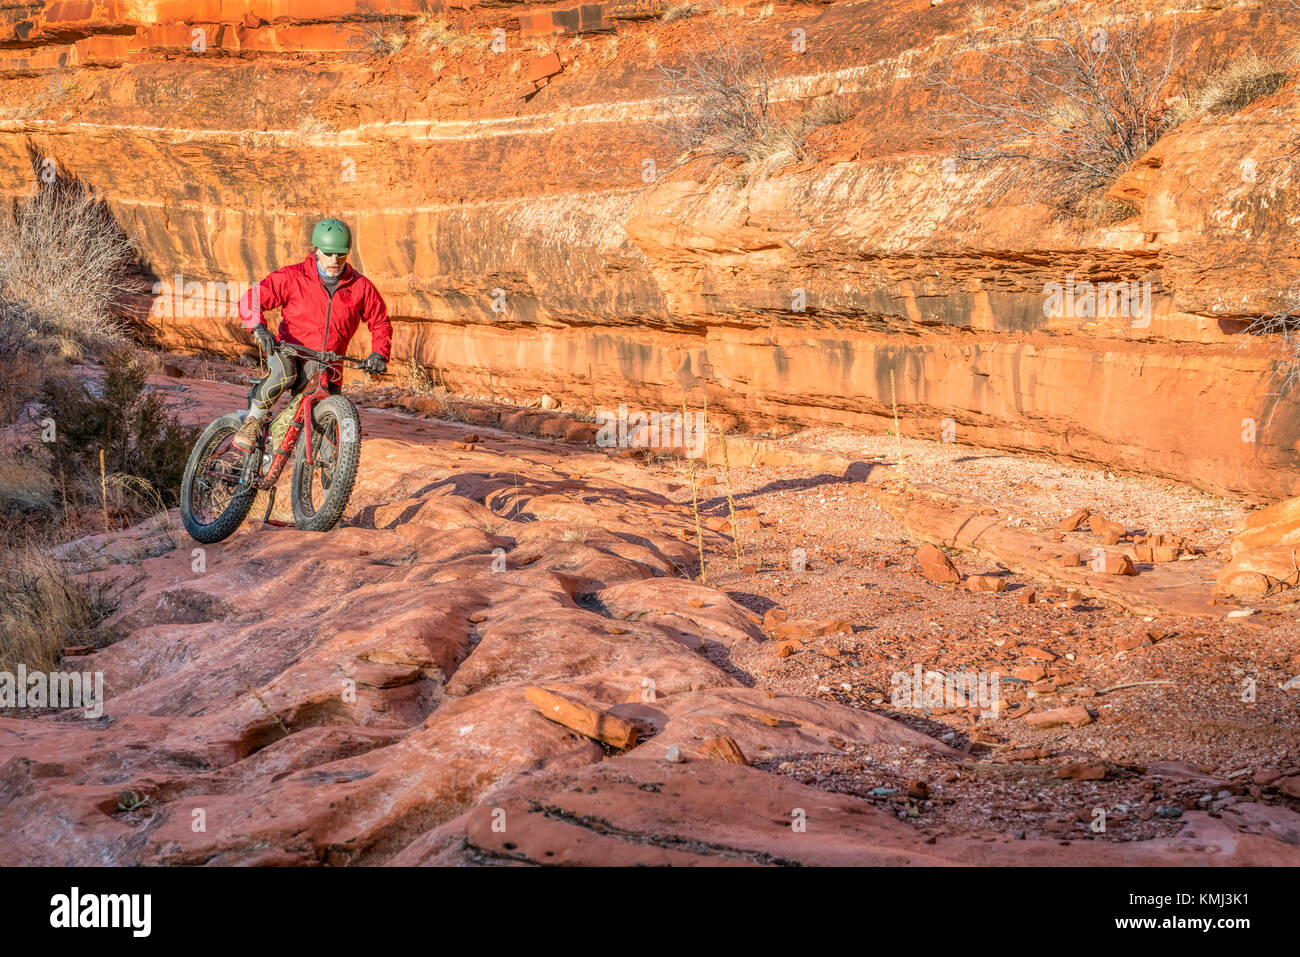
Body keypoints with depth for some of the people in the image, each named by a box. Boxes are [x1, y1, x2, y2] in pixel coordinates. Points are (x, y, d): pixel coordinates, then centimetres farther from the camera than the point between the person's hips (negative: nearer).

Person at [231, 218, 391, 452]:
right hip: (290, 353, -3)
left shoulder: (361, 286, 1)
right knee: (284, 373, -37)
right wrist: (258, 327, -28)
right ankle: (252, 421, -17)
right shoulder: (293, 277, -6)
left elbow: (380, 323, 12)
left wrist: (379, 354, -6)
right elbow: (251, 299, -8)